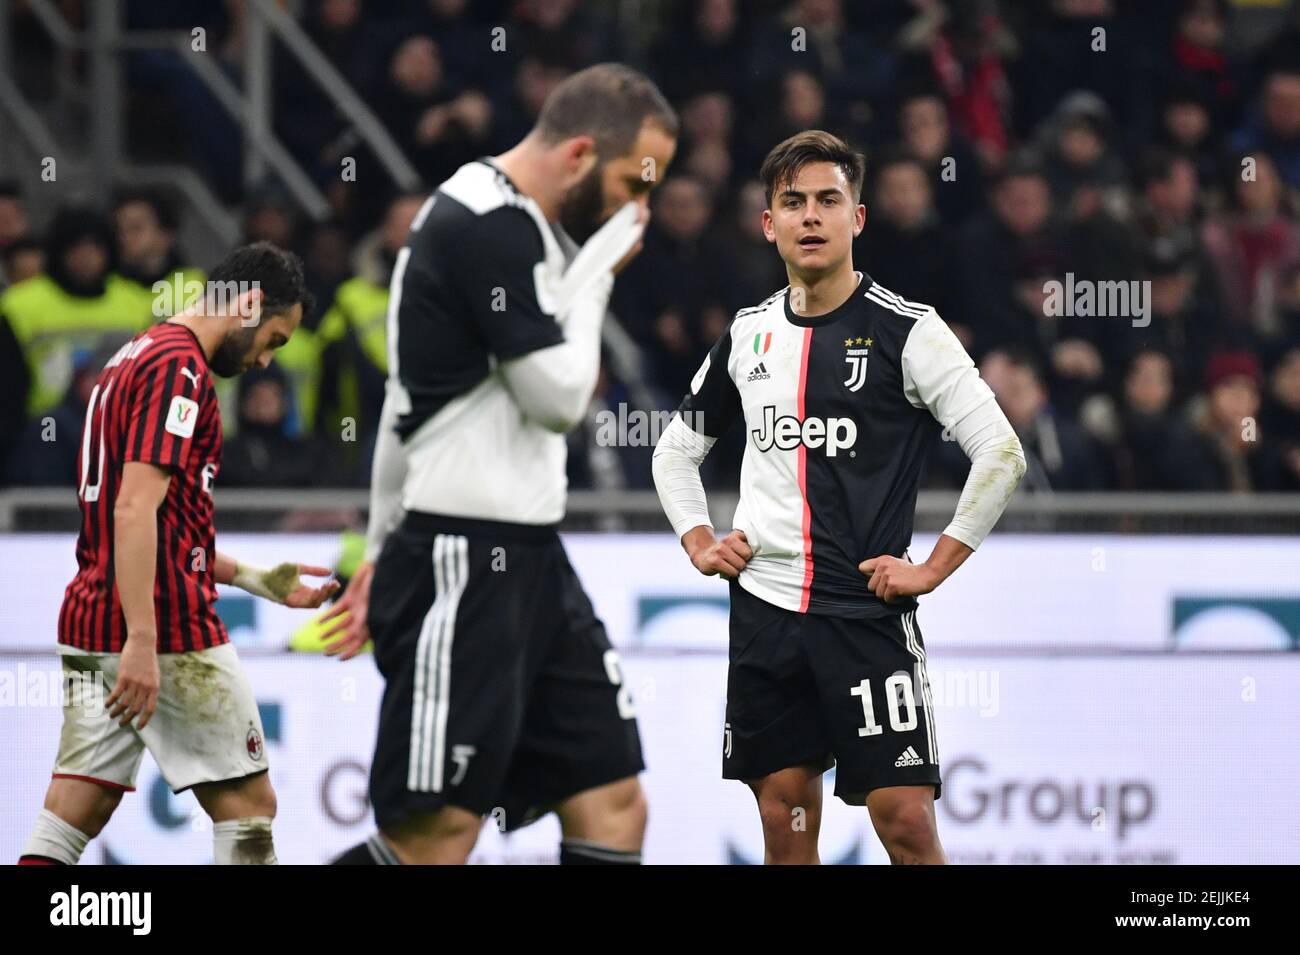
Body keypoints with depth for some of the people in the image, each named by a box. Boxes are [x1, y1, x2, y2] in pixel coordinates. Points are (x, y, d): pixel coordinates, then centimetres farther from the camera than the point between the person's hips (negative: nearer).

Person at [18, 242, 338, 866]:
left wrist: (257, 580, 26)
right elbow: (135, 509, -21)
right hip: (167, 628, -9)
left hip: (90, 626, 9)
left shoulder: (133, 358, 21)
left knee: (70, 821, 3)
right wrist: (141, 642, -25)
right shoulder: (180, 366, -11)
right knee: (247, 804, 0)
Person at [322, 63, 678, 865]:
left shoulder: (511, 225, 17)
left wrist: (387, 547, 26)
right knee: (434, 839, -11)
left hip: (525, 558, 11)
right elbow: (560, 396, -15)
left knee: (614, 810, 4)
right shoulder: (489, 227, -15)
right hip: (462, 563, -10)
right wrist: (599, 269, -3)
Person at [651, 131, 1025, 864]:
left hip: (868, 610, -5)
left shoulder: (905, 331, -6)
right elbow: (677, 450, 25)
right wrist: (700, 543, 11)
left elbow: (1001, 454, -10)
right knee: (786, 821, 5)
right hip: (764, 609, 5)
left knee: (906, 819, -11)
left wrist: (933, 569, -10)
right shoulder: (750, 334, 11)